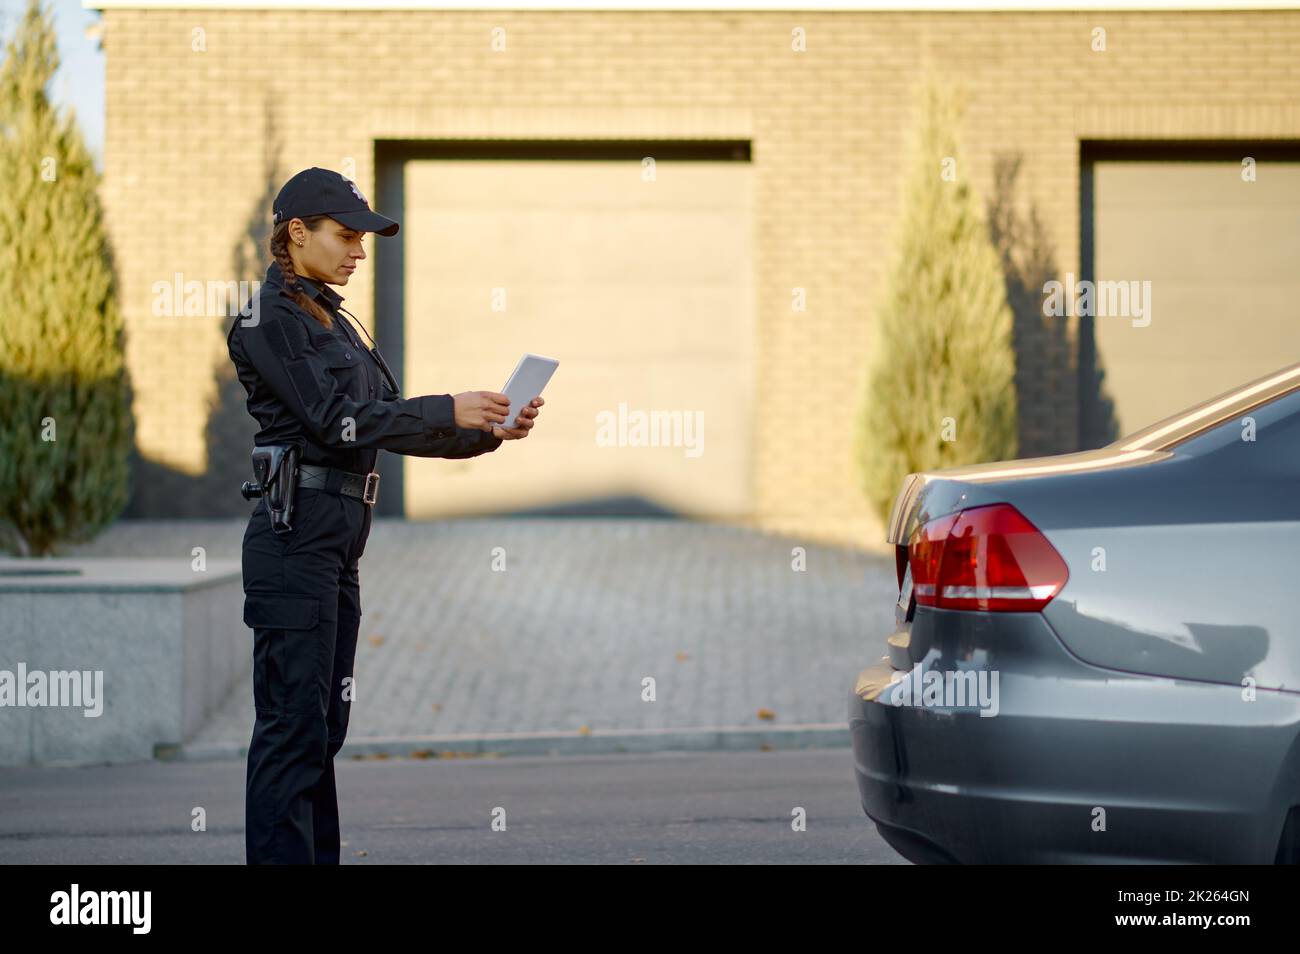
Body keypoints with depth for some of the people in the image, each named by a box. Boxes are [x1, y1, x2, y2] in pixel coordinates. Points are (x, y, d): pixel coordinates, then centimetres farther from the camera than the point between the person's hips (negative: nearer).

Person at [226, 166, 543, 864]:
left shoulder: (333, 323, 21)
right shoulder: (270, 318, -7)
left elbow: (389, 427, 19)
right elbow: (335, 419, -15)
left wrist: (488, 433, 7)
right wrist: (450, 411, -15)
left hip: (336, 545, 9)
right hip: (295, 535, -9)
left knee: (323, 727, 9)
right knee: (293, 724, -9)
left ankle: (320, 861, 12)